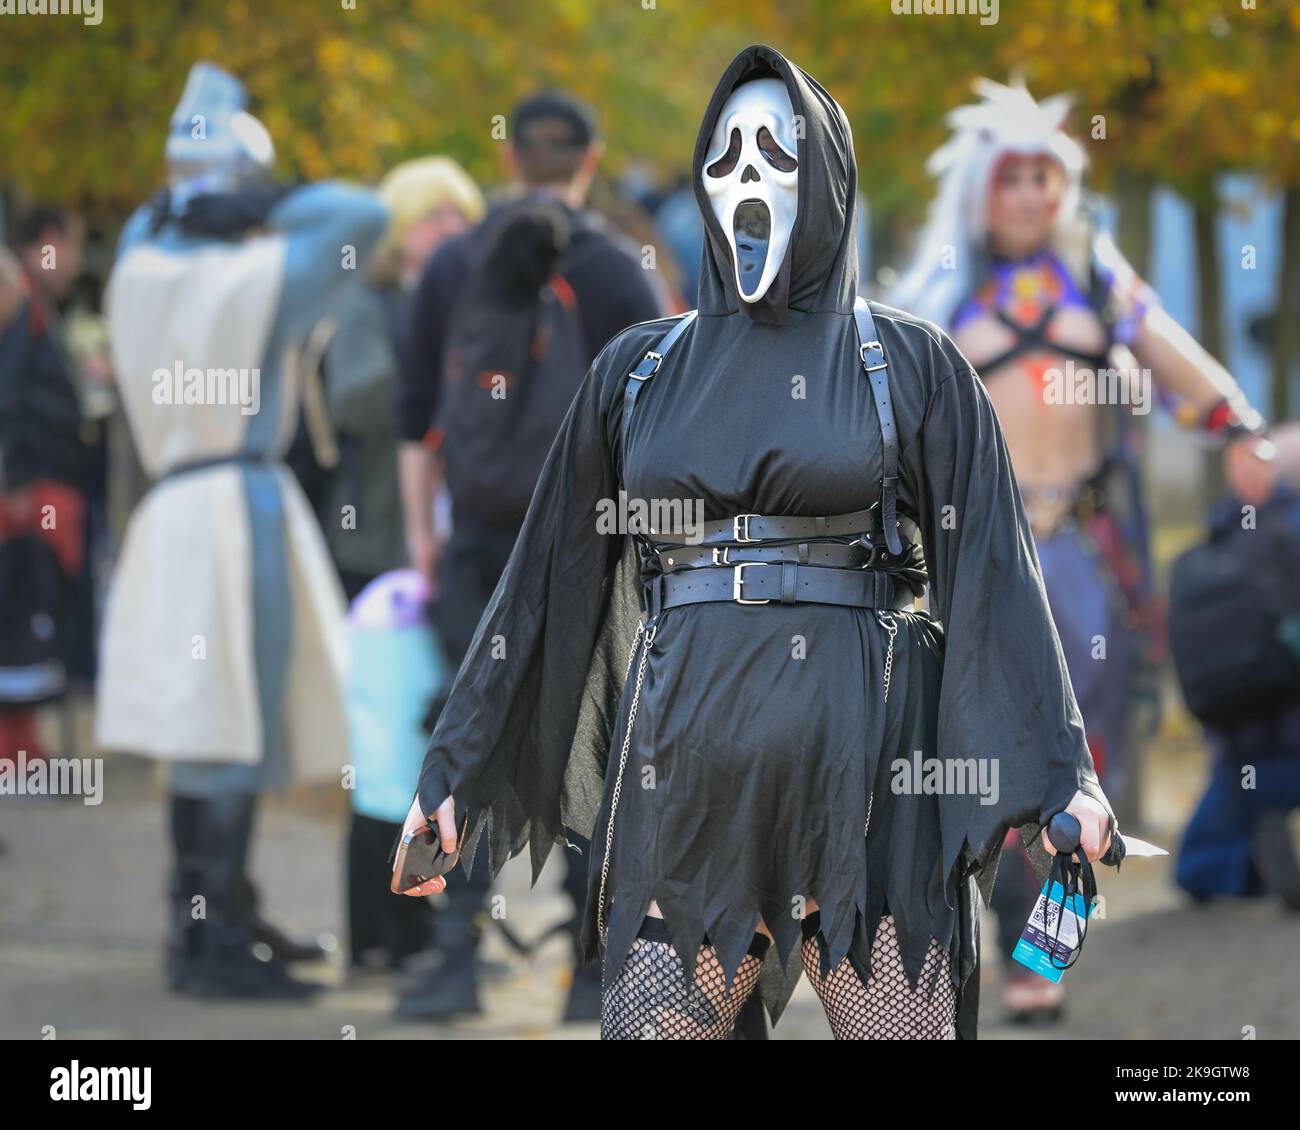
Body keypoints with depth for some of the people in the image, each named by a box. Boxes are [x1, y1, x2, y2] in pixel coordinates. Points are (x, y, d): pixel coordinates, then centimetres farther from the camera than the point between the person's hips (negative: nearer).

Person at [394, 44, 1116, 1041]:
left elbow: (993, 570, -1)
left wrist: (1058, 774, -11)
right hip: (688, 771, 2)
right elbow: (550, 575, 16)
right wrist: (452, 770, 13)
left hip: (865, 769, -2)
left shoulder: (911, 365, 6)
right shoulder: (639, 370, 14)